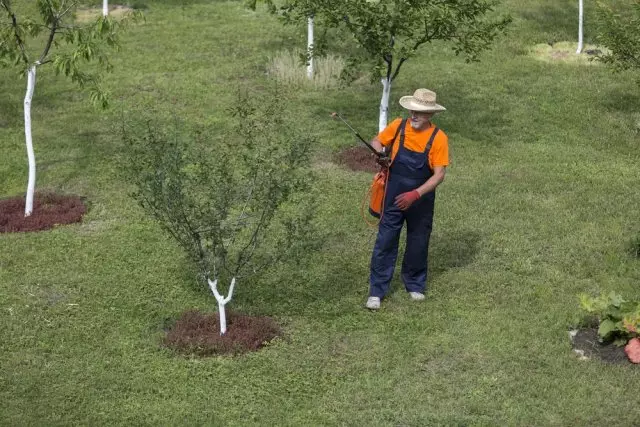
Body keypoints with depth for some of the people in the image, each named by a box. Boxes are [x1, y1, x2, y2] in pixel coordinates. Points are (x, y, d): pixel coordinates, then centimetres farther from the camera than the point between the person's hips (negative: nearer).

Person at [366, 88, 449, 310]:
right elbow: (377, 141, 8)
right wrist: (380, 153, -17)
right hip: (393, 197, 1)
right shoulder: (398, 126, -8)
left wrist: (415, 194, -29)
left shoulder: (438, 138, -15)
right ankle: (376, 291, 9)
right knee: (385, 242, 1)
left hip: (421, 199, -1)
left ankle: (415, 284, 35)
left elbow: (439, 175, -17)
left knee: (418, 244, 14)